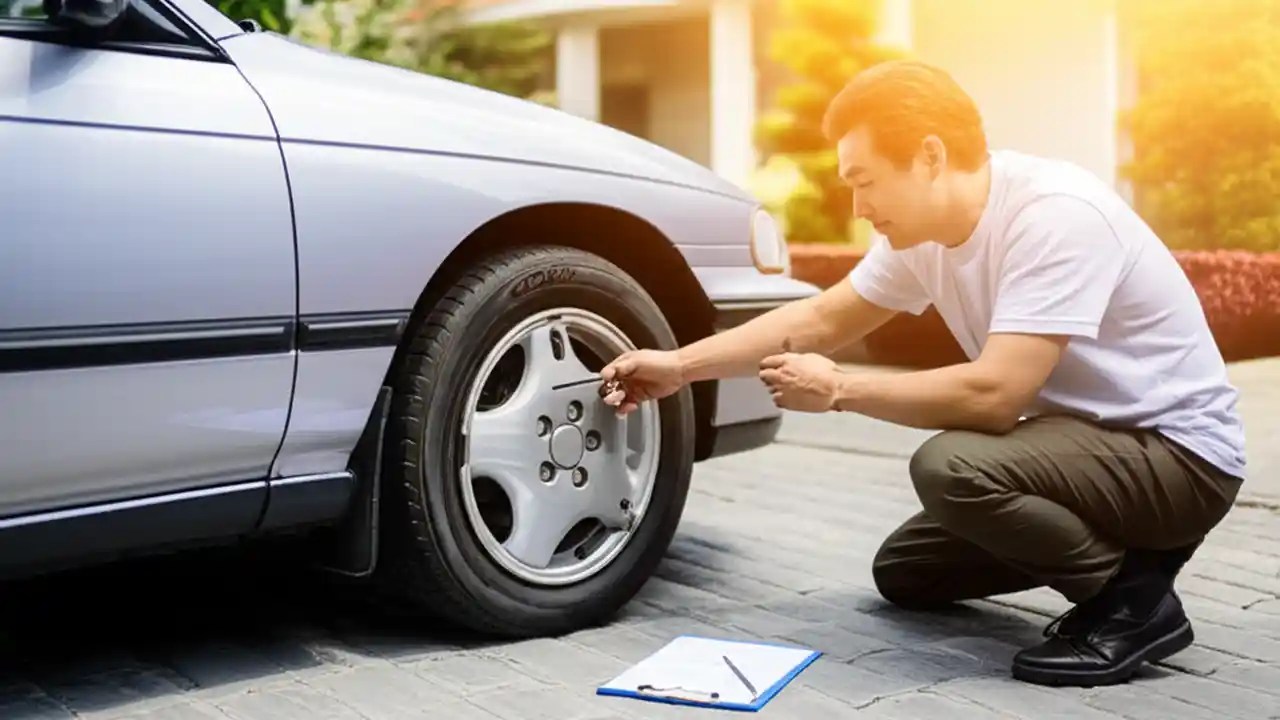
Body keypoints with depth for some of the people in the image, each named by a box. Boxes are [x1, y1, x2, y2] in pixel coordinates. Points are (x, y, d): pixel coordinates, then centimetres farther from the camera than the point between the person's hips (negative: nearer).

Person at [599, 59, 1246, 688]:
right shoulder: (922, 230, -2)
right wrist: (679, 365, 3)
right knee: (905, 572, 12)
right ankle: (1116, 551, 16)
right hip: (1094, 435, 9)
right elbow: (820, 318, 8)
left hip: (1178, 450, -9)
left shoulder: (1055, 216, -28)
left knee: (949, 466, -31)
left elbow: (993, 394, -34)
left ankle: (1134, 594, -10)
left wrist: (837, 389, -21)